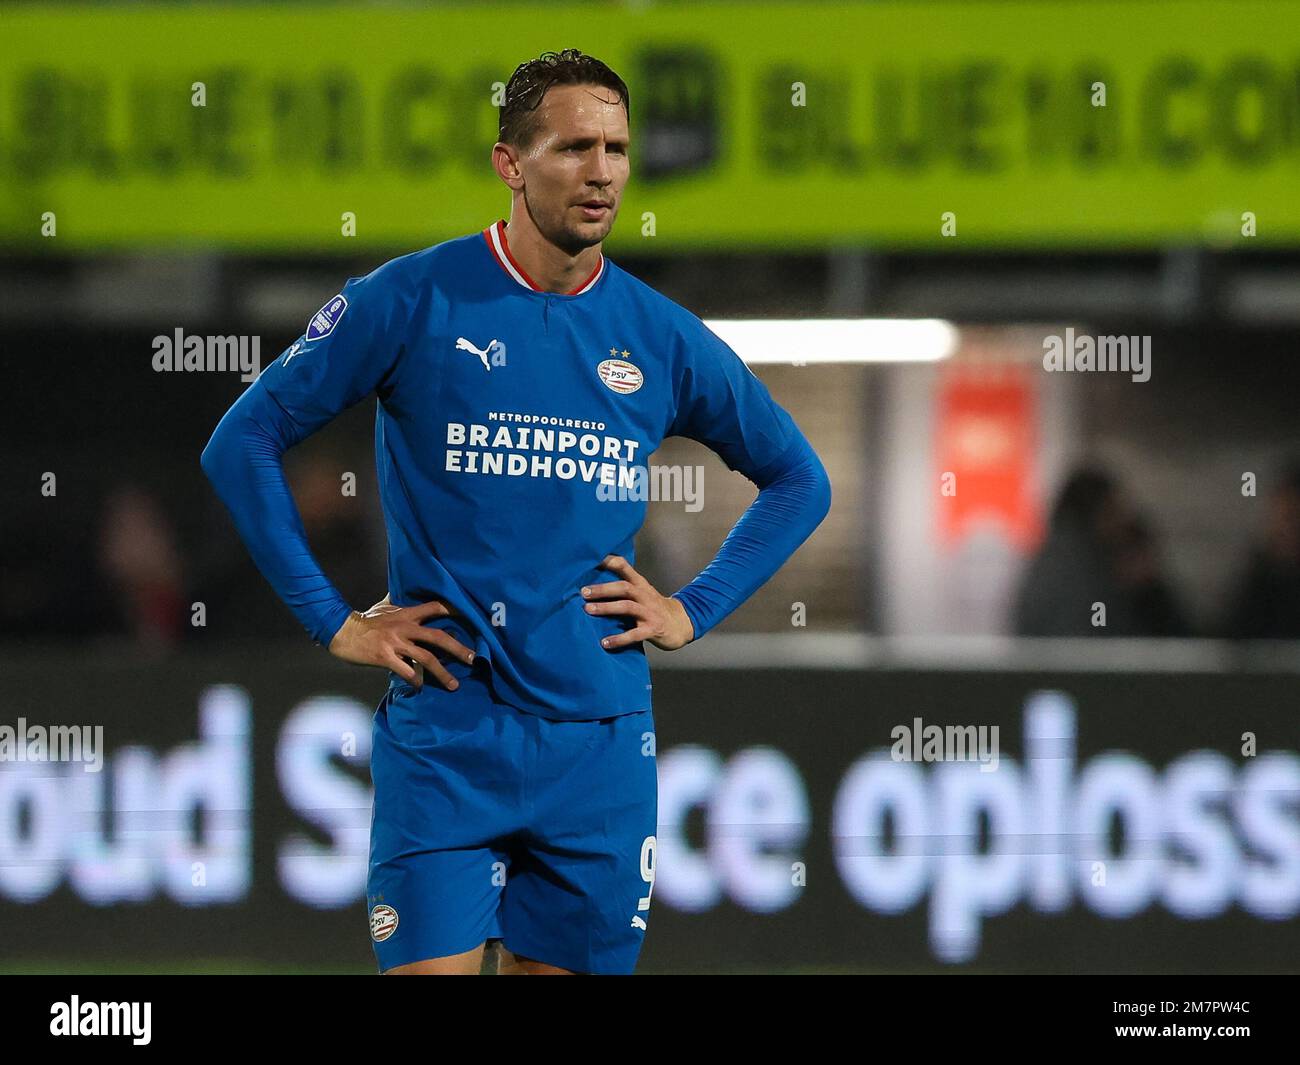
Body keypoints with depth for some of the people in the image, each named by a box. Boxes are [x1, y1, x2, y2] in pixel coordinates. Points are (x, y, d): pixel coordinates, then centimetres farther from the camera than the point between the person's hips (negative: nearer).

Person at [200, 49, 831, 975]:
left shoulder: (661, 337, 7)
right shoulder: (410, 303, -3)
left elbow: (799, 481, 21)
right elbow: (243, 444, 0)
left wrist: (694, 612, 9)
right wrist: (333, 622, -4)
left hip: (601, 740, 3)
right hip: (444, 733, -3)